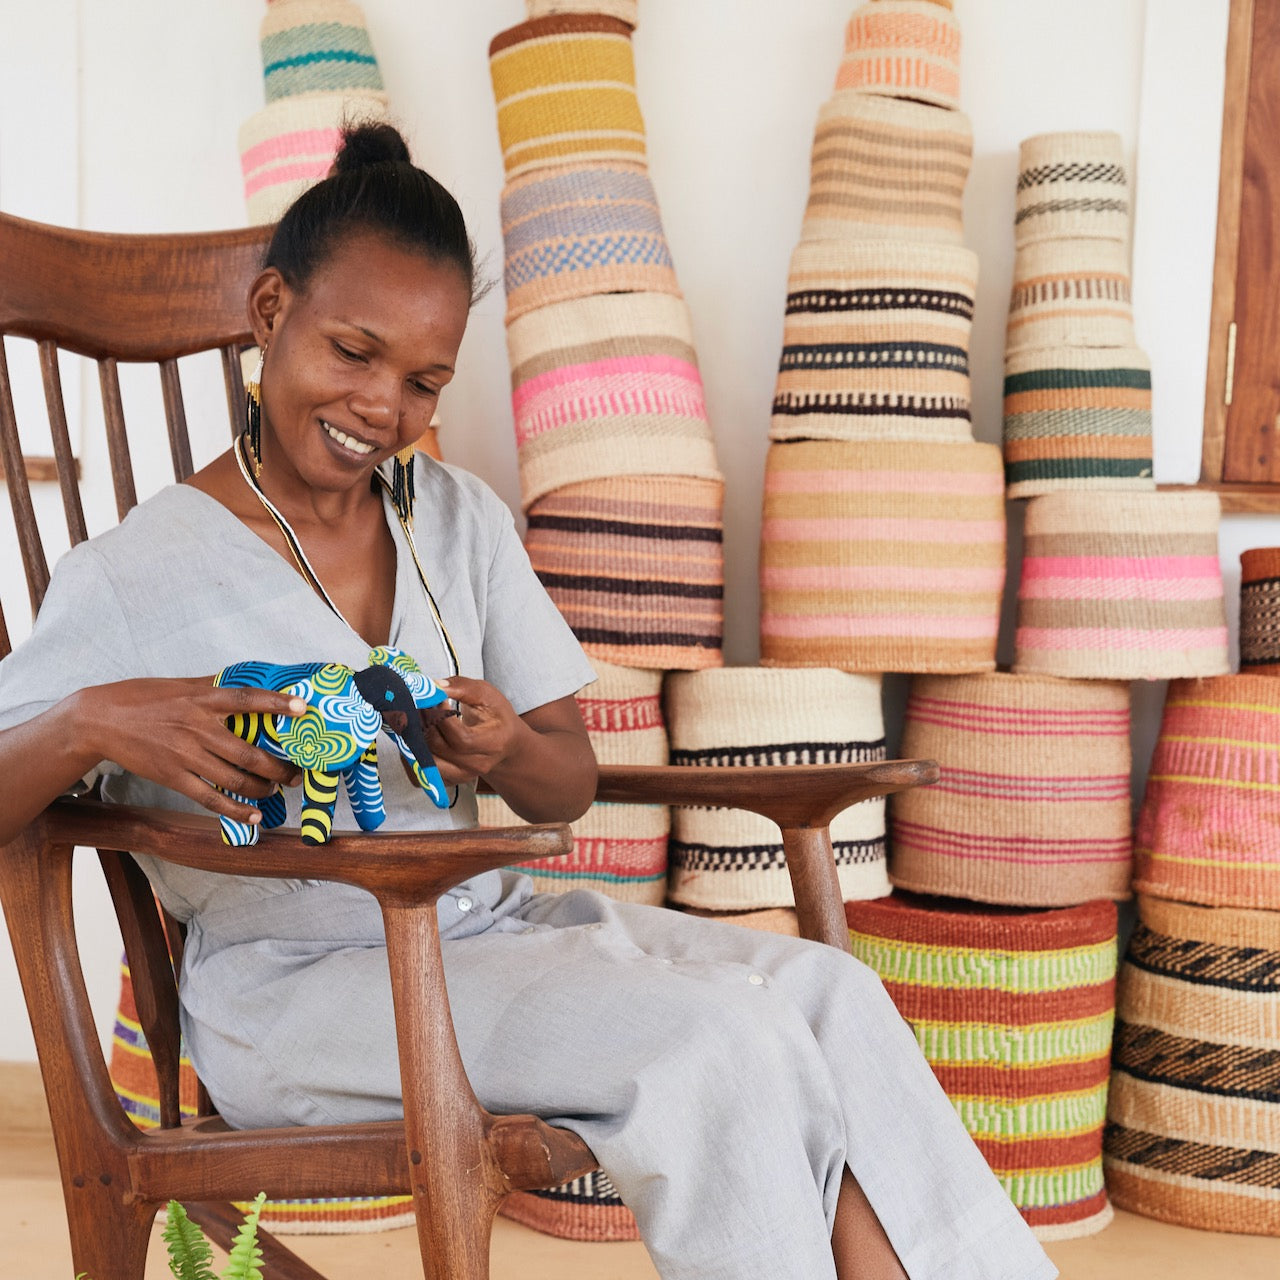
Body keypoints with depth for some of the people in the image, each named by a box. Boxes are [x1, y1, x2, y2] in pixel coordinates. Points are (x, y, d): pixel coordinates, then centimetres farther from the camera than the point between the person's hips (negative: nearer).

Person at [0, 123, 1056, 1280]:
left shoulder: (459, 518, 9)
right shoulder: (133, 576, -6)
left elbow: (571, 782, 8)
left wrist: (506, 754, -16)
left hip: (484, 923, 6)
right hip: (293, 986, -5)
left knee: (828, 993, -18)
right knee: (716, 1037, -26)